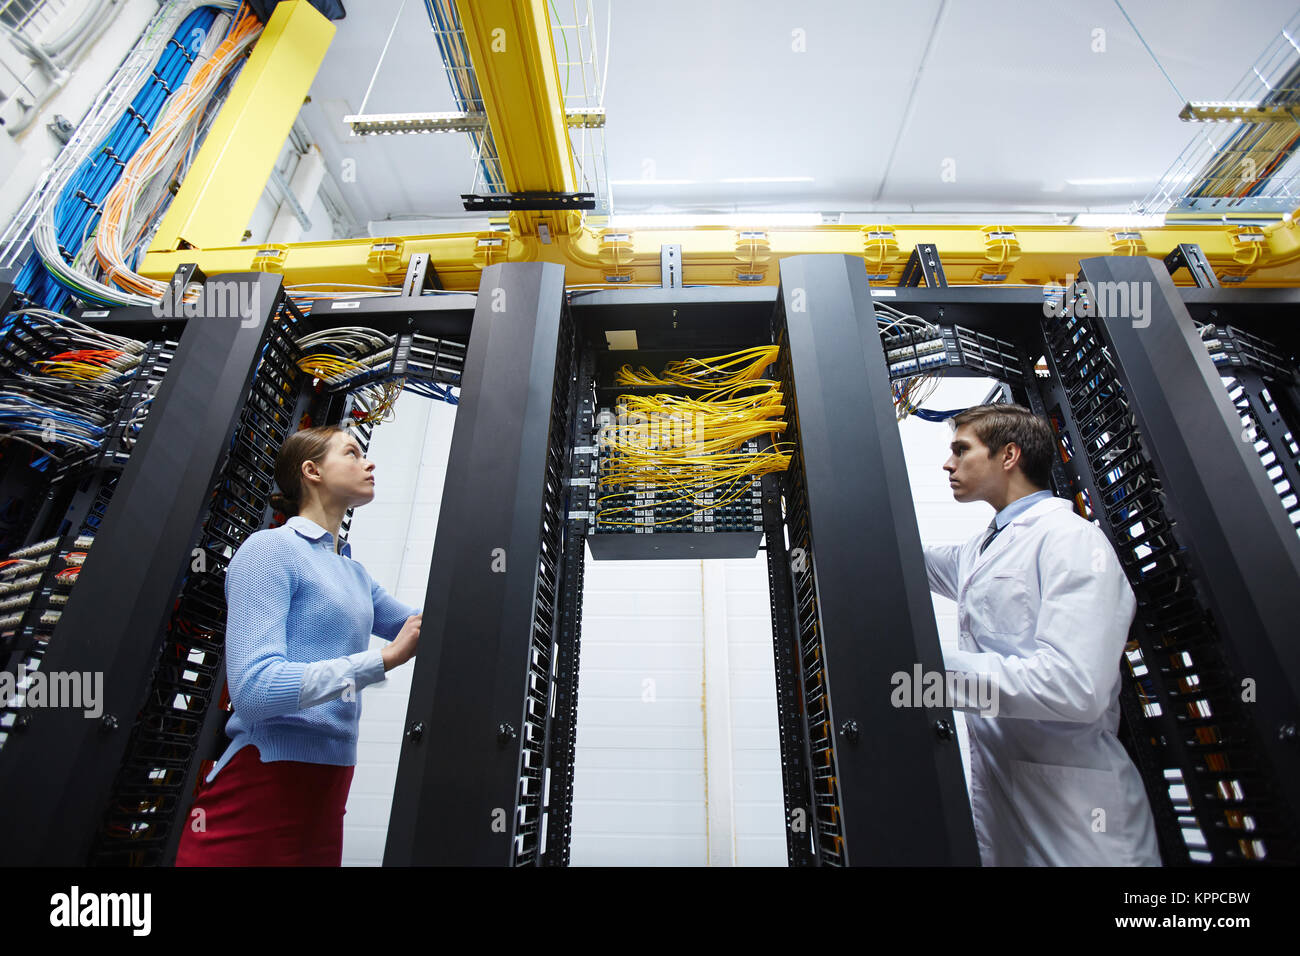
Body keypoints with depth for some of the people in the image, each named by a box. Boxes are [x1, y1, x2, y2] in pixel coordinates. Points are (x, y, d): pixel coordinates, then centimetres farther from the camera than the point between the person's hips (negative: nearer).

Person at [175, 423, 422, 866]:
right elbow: (254, 688, -22)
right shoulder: (271, 548, -11)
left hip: (329, 784, 8)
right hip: (262, 786, -8)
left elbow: (420, 627, 21)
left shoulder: (354, 573, 12)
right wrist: (385, 658, -23)